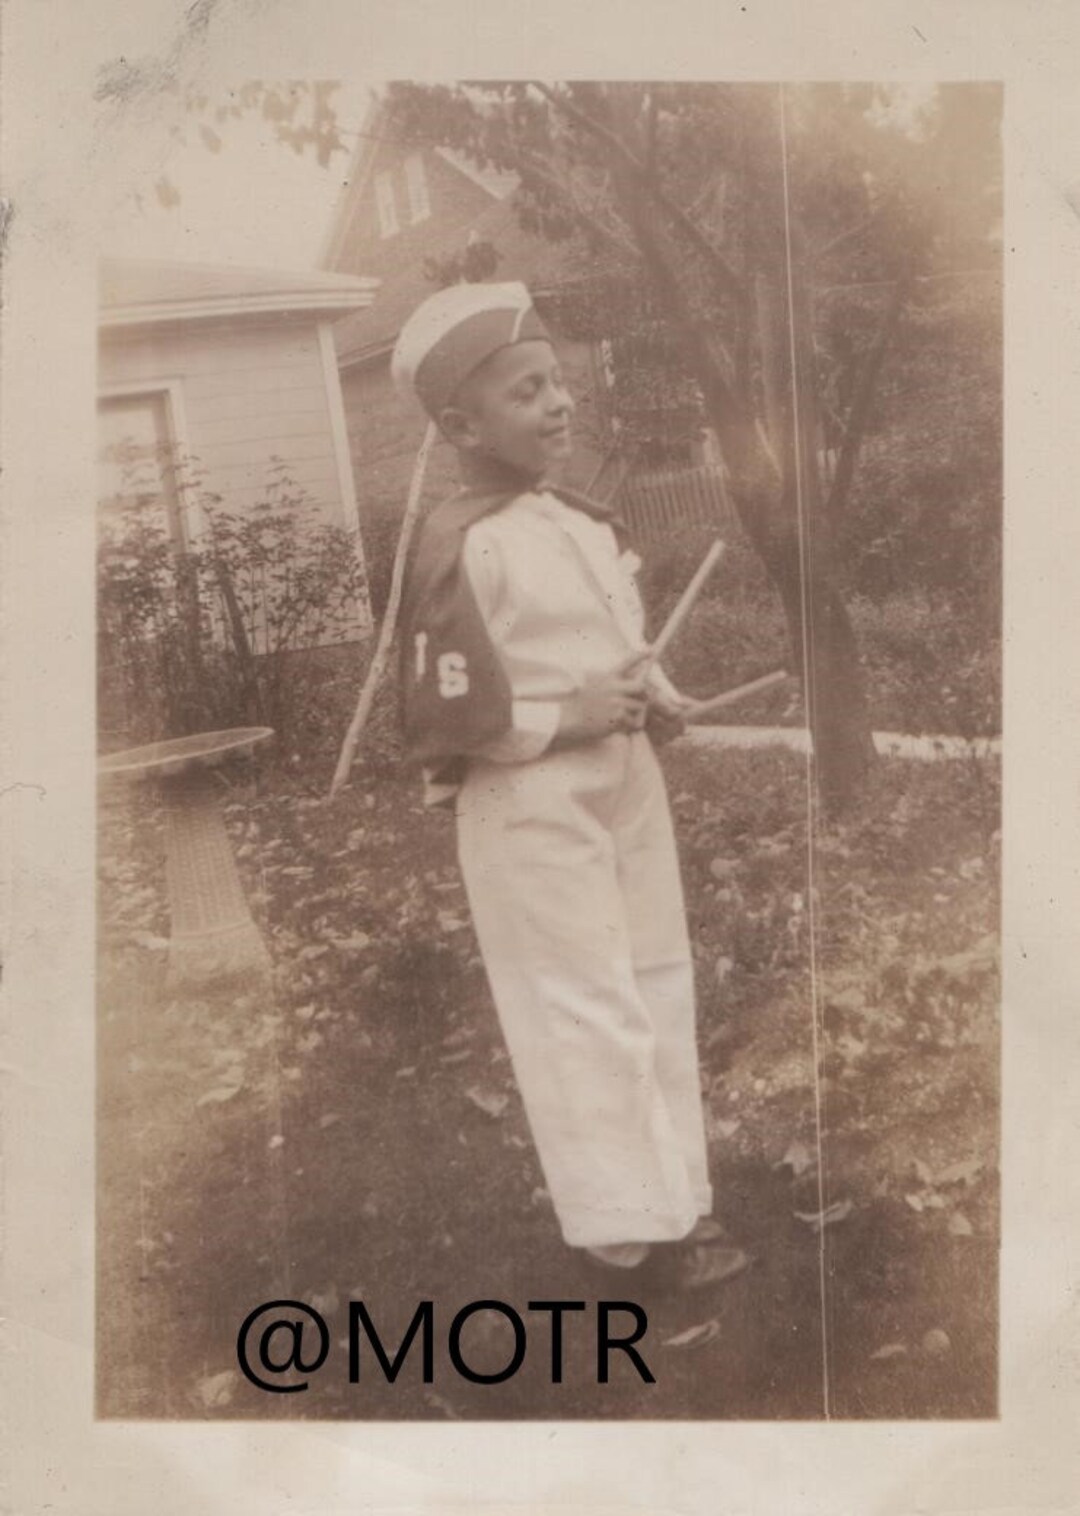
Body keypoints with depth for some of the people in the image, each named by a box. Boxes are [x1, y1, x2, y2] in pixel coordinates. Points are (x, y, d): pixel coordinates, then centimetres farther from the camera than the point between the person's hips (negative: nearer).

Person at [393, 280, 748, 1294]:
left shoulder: (586, 523, 7)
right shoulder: (458, 551, -19)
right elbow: (442, 724, -21)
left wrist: (652, 695, 0)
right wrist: (570, 720, -18)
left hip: (624, 780, 9)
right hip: (530, 807, -9)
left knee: (657, 990, 17)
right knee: (585, 1011, 2)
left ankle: (671, 1195, 34)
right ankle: (628, 1223, 20)